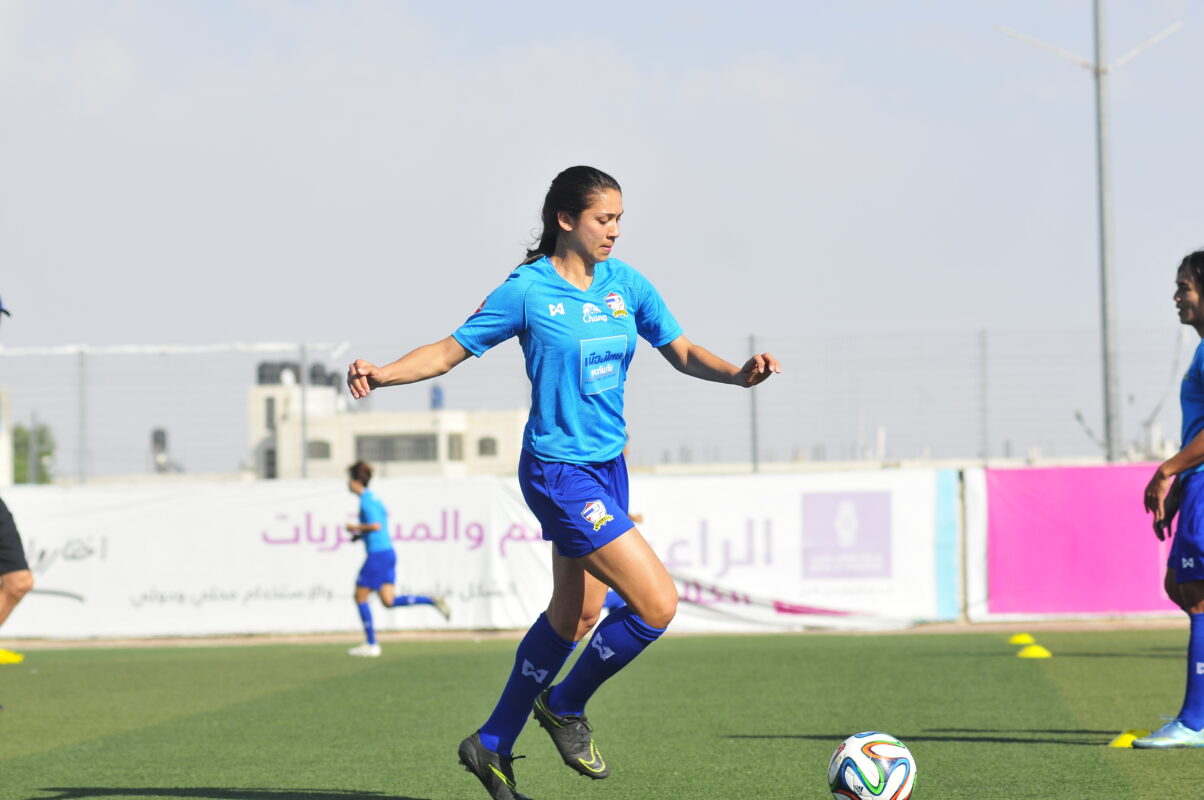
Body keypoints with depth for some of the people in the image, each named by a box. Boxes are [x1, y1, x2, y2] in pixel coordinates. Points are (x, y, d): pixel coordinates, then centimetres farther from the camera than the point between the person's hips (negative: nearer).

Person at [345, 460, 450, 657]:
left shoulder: (366, 500, -13)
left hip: (378, 554, -9)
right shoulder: (373, 497, 16)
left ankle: (371, 644, 5)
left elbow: (376, 525, -24)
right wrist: (360, 534, 17)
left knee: (360, 598, 2)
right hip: (388, 551, 9)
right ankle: (432, 601, -3)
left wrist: (356, 528, -10)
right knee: (389, 601, 7)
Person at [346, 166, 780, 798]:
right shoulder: (528, 290, -11)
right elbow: (450, 351, -7)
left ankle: (493, 746, 29)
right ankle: (565, 707, 8)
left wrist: (738, 373, -10)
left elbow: (683, 353, 9)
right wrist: (382, 374, -22)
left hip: (607, 466, 7)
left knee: (575, 615, 15)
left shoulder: (626, 286, 5)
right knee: (657, 604, -14)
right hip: (559, 472, -7)